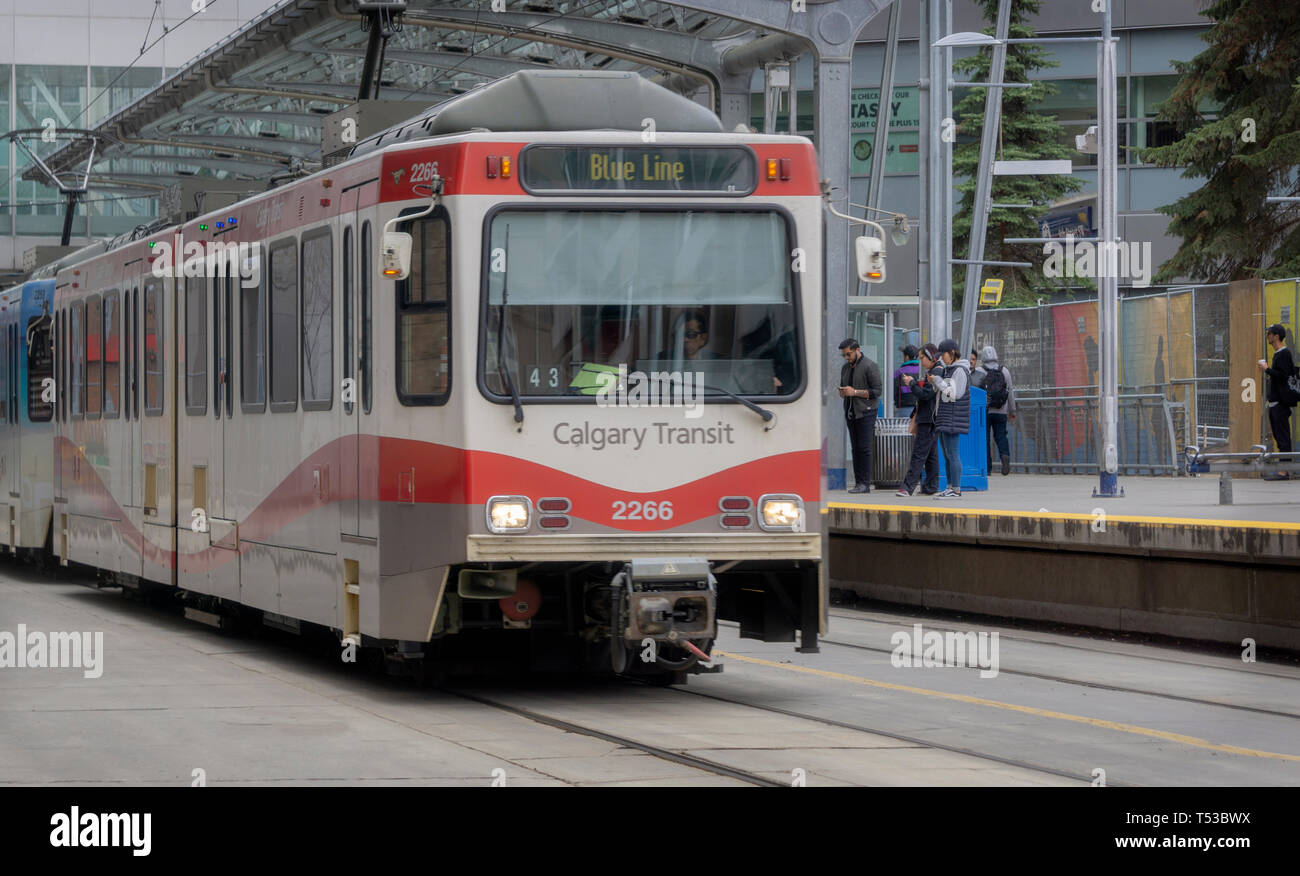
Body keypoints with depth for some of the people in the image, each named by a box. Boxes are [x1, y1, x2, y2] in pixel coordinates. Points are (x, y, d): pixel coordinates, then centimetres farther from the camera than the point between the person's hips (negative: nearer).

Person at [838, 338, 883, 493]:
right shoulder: (845, 368, 17)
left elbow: (876, 391, -11)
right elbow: (843, 389, 27)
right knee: (855, 448, 4)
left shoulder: (870, 366, -6)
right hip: (851, 413, 7)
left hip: (865, 412, -7)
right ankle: (858, 483, 4)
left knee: (864, 448, -10)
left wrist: (855, 392, -17)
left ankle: (865, 483, -10)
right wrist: (843, 393, 2)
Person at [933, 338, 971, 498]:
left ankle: (956, 490, -10)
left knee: (952, 454, -10)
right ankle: (951, 488, 15)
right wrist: (933, 382, 7)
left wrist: (938, 381, -12)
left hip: (953, 418, -10)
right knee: (947, 455, 11)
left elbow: (954, 393, -18)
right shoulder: (949, 369, 18)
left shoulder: (960, 370, -12)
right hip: (944, 418, 10)